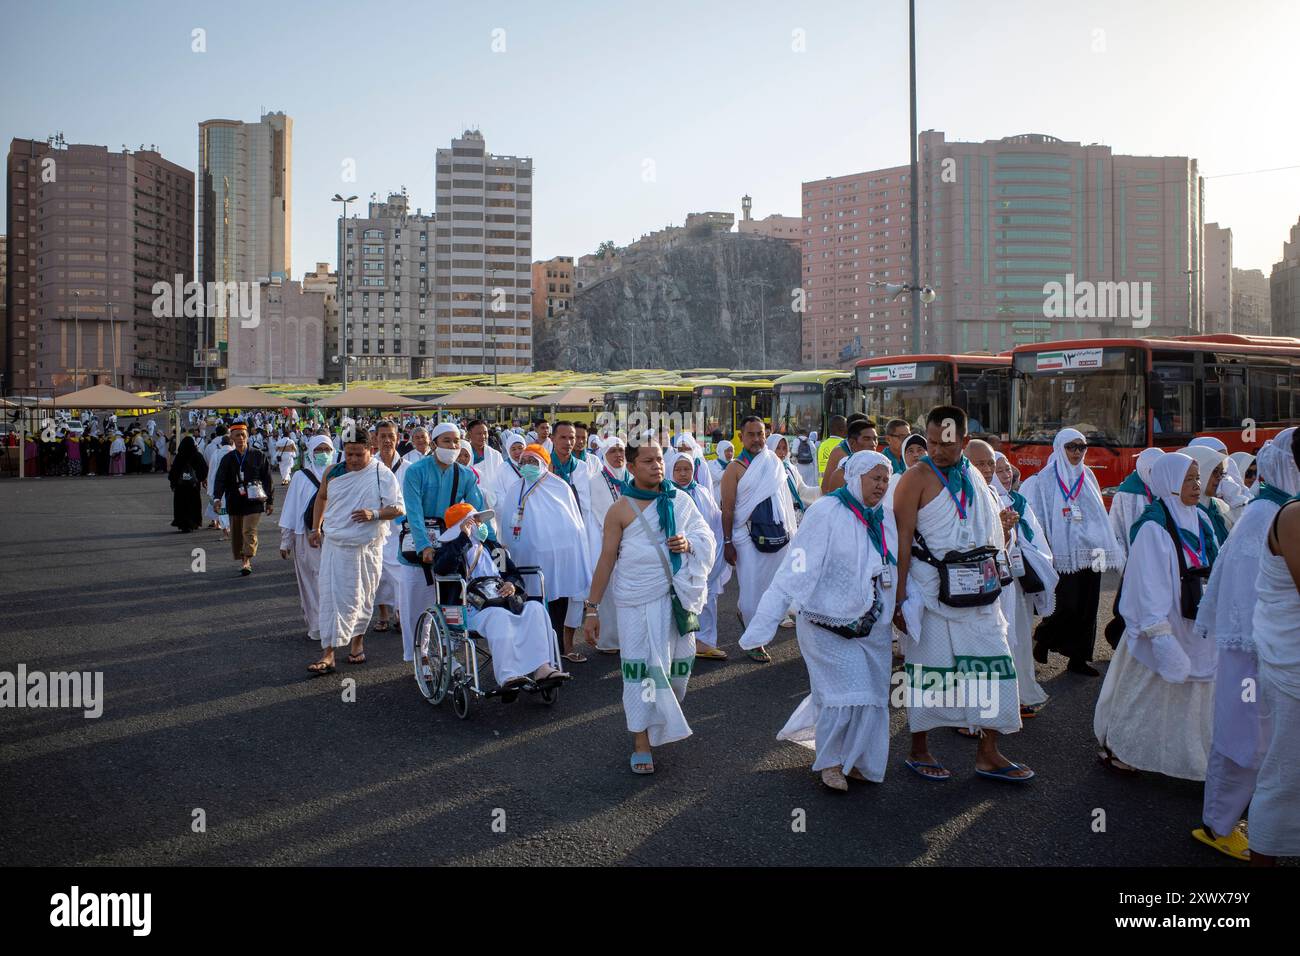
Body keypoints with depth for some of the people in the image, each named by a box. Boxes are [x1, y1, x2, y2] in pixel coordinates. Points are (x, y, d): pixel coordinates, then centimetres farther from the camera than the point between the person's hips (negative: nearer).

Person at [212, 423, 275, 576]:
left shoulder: (258, 456, 2)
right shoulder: (228, 459, 6)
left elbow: (267, 479, 5)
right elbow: (220, 479, -3)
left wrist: (270, 501, 5)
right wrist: (217, 498, -20)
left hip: (254, 501, -3)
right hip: (234, 502, 3)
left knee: (249, 531, -14)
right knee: (236, 534, 10)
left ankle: (247, 562, -19)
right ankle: (242, 560, 25)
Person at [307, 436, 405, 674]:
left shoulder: (383, 475, -7)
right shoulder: (333, 473, 4)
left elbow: (398, 508, -7)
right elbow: (321, 497, 22)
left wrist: (374, 514, -23)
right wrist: (316, 528, 17)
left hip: (366, 546, -2)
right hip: (334, 545, 2)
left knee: (362, 597, 10)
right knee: (331, 596, -3)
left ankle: (357, 641, 29)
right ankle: (328, 654, -3)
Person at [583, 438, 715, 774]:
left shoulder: (681, 500, 6)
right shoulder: (621, 510, -5)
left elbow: (706, 537, 8)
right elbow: (606, 561, -4)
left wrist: (688, 544, -16)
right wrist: (591, 609, -5)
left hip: (677, 597, 4)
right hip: (638, 602, -4)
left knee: (677, 664, 12)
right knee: (641, 668, -3)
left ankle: (662, 717, 39)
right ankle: (641, 742, 10)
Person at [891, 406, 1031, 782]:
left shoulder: (975, 477, 11)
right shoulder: (916, 478, -8)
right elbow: (903, 539, -12)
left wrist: (1002, 528, 1)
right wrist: (899, 597, -16)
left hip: (977, 591, 6)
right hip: (933, 590, -6)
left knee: (993, 664, 6)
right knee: (928, 666, 3)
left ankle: (988, 754, 17)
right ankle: (919, 751, 19)